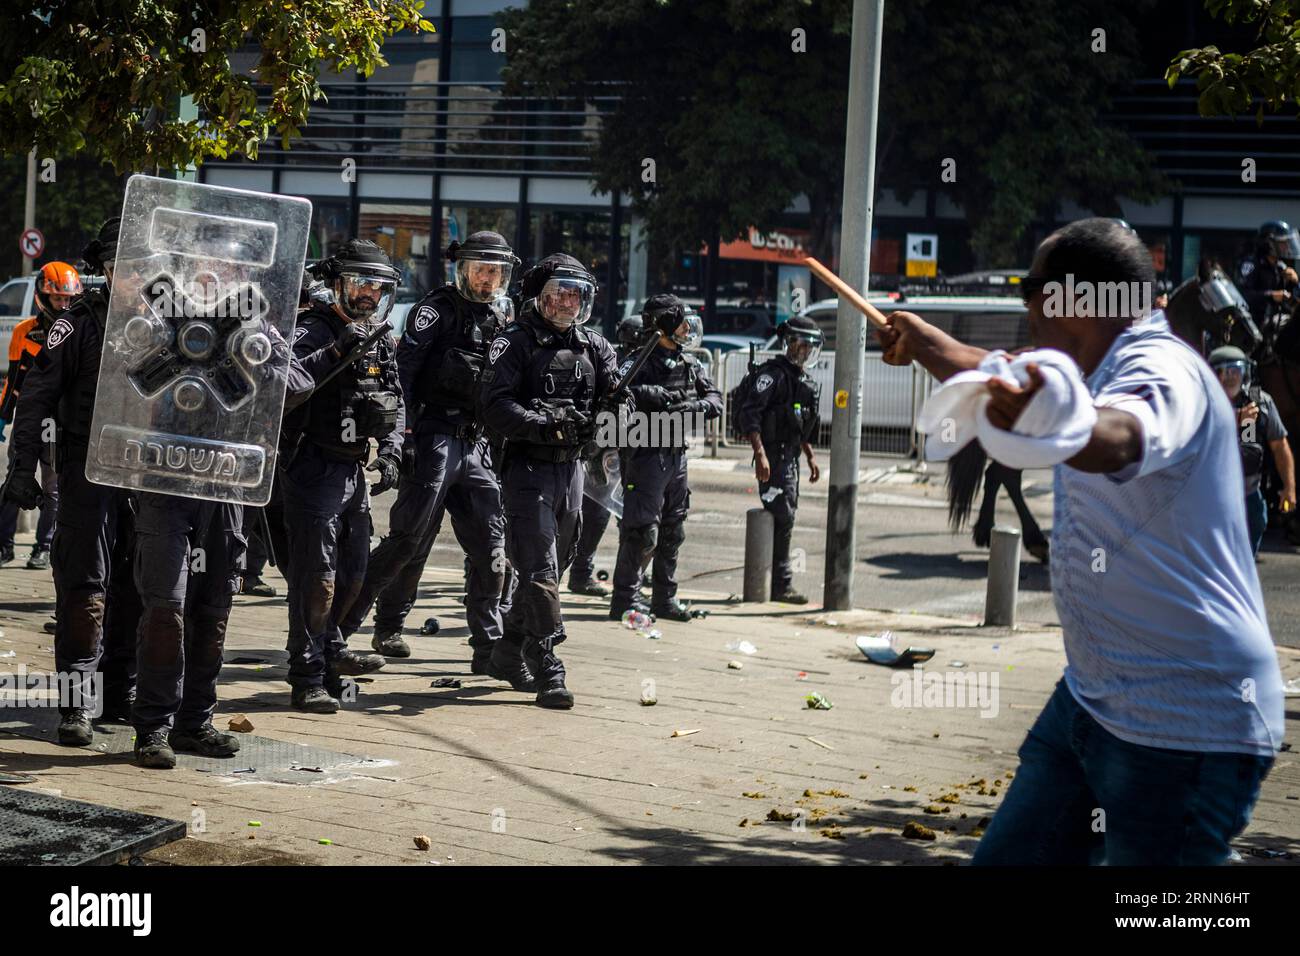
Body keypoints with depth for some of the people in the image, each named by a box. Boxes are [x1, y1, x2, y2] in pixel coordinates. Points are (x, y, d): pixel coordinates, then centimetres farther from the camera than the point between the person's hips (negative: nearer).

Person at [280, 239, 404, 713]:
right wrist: (335, 351, -37)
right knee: (316, 577, -6)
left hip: (356, 470, 8)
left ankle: (329, 647, 41)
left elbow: (396, 405, 18)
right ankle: (308, 677, 0)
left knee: (352, 572, 19)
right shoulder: (312, 330, -12)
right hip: (315, 471, -8)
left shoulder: (378, 341, 13)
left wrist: (389, 452, 3)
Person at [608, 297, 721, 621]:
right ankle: (625, 599, 0)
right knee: (643, 531, -9)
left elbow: (716, 398, 13)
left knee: (672, 533, 14)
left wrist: (697, 406, -9)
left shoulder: (689, 364, 13)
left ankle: (665, 598, 24)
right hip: (647, 456, -8)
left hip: (677, 456, 8)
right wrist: (661, 396, -29)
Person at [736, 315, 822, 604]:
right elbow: (750, 414, -21)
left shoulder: (804, 379, 18)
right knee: (782, 519, -10)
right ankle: (781, 585, -6)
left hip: (791, 457, 10)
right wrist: (760, 454, -27)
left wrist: (811, 457, 24)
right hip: (773, 456, -10)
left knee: (785, 519, 12)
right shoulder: (774, 373, -12)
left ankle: (772, 582, 19)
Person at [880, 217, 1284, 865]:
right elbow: (1005, 380, 33)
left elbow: (1115, 439, -45)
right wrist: (922, 341, 42)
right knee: (1006, 855, 9)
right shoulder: (1099, 371, 12)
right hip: (1092, 698, 10)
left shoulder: (1161, 371, -20)